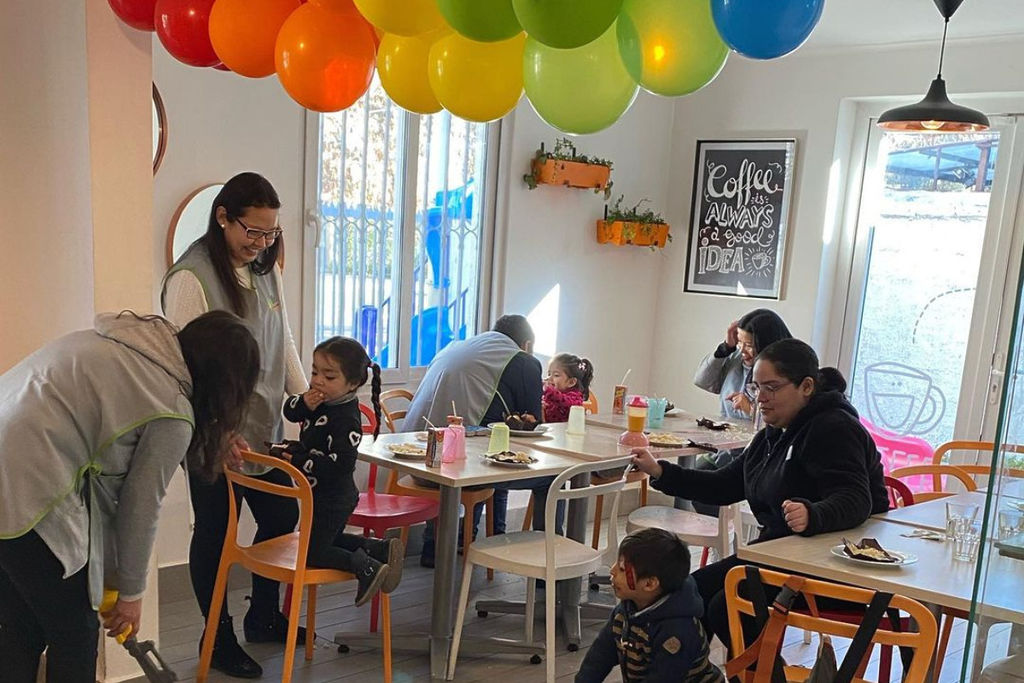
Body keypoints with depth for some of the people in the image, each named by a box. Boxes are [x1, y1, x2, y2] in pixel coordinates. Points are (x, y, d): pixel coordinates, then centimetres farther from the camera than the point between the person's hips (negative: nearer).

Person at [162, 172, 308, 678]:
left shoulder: (265, 270, 7)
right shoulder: (191, 277, -15)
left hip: (265, 428, 7)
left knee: (282, 516, 15)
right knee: (215, 533, 8)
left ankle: (263, 617, 37)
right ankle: (218, 637, 27)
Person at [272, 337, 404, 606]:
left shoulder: (346, 419, -28)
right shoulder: (322, 401, -2)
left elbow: (340, 464, -32)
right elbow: (289, 411, 7)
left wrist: (298, 460, -28)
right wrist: (304, 403, -16)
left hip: (333, 500, -10)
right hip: (321, 495, 10)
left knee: (309, 552, 0)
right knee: (326, 540, 28)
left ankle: (364, 567, -3)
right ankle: (381, 549, 24)